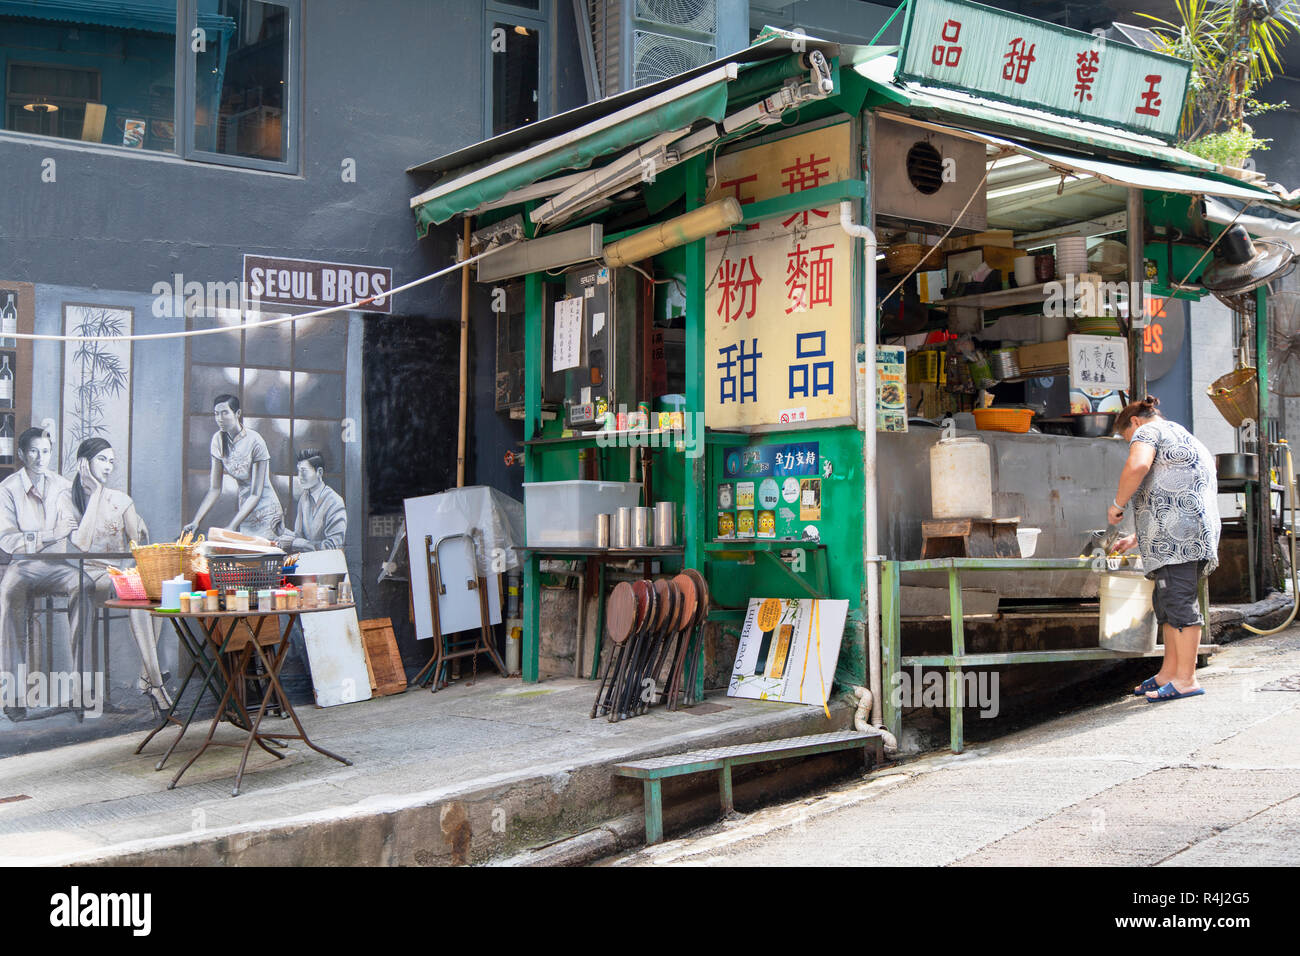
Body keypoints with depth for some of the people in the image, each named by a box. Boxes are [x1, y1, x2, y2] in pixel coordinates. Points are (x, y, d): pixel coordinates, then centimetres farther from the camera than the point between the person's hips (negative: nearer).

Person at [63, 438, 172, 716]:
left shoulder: (121, 500, 15)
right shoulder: (67, 498, 4)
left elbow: (138, 547, 11)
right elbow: (80, 544, -12)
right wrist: (95, 495, -8)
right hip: (89, 575, -4)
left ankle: (148, 677, -31)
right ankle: (155, 681, -39)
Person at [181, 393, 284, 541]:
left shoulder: (254, 442, -17)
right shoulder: (218, 440, 0)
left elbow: (256, 494, -18)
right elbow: (214, 489, 1)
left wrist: (232, 526, -25)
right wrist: (196, 521, -12)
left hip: (266, 515, -5)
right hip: (244, 511, 5)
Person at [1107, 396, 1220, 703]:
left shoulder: (1148, 431, 4)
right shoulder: (1186, 439, 34)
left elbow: (1138, 465, -21)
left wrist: (1118, 504, -8)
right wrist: (1137, 538, 35)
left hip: (1176, 529, -10)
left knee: (1179, 598, -12)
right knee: (1167, 599, 11)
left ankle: (1186, 679, -13)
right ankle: (1169, 671, 13)